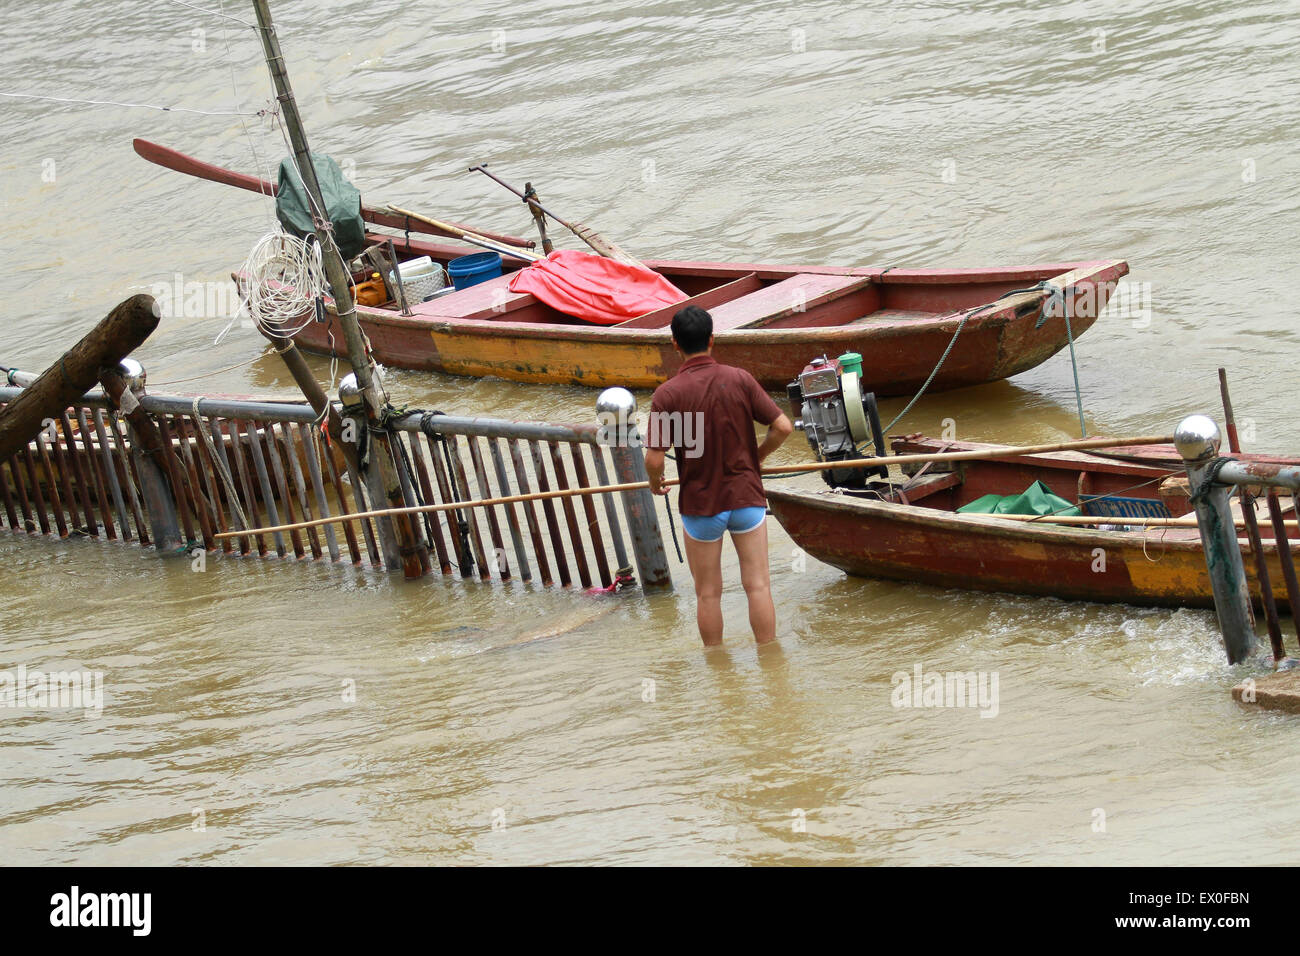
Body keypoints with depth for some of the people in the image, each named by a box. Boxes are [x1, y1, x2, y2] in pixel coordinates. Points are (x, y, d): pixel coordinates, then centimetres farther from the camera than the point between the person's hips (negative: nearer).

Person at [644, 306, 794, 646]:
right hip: (746, 496, 1)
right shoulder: (739, 379, -6)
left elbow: (654, 458, -15)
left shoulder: (667, 394, -13)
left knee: (708, 593, 11)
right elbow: (783, 427, -6)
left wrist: (655, 484, 7)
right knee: (758, 586, 6)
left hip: (700, 504, -1)